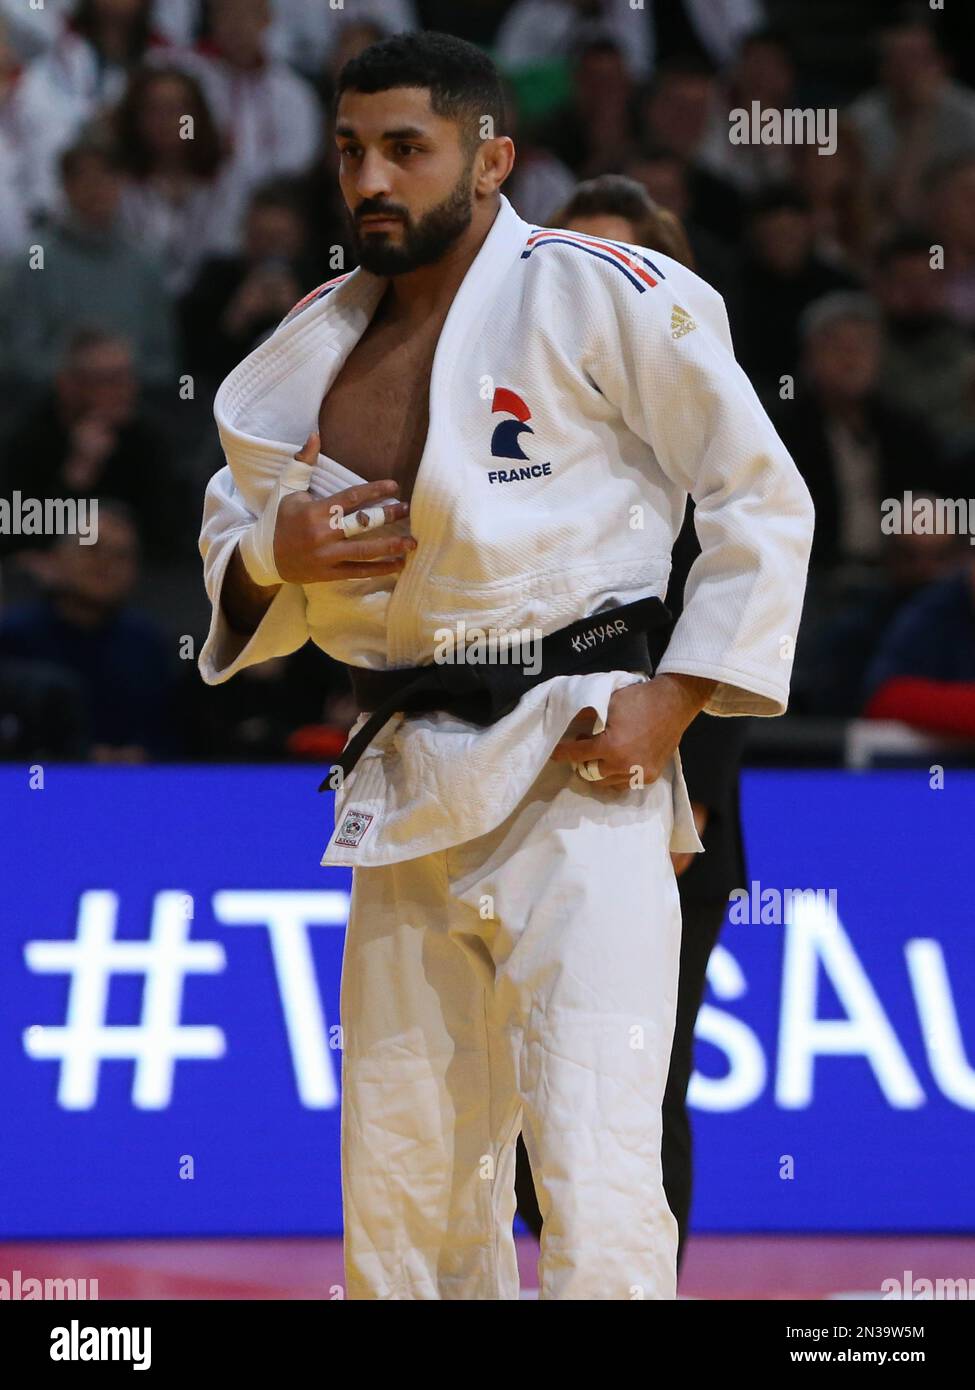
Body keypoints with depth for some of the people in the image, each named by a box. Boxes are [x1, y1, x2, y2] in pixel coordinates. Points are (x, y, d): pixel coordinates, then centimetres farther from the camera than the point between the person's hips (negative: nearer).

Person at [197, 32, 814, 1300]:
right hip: (405, 791, 7)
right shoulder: (312, 350, 12)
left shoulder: (601, 298, -7)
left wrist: (674, 702, -11)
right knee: (397, 1184, 12)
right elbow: (230, 552, 20)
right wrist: (274, 557, -4)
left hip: (578, 769, -7)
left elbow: (761, 499, -4)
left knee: (595, 1179, -16)